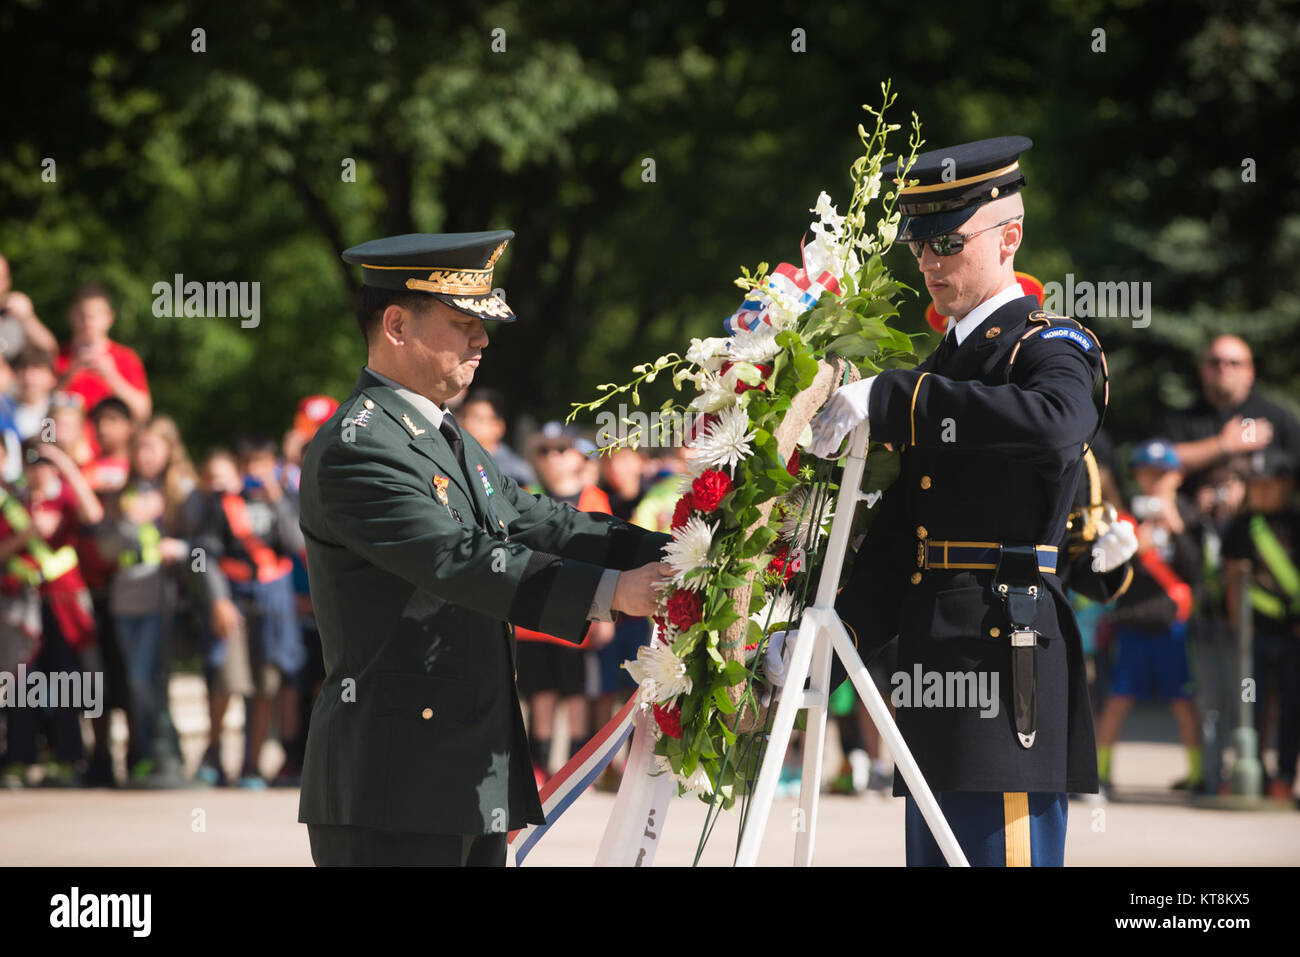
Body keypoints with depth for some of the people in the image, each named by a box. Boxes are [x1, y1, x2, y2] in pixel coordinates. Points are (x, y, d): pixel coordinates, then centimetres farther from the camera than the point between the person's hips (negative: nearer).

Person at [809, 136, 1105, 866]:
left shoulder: (1052, 350, -4)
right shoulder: (946, 362, 21)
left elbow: (1055, 422, -31)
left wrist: (892, 399, -30)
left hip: (1008, 655, -9)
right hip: (937, 665, 9)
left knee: (1001, 852, -10)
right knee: (933, 853, 10)